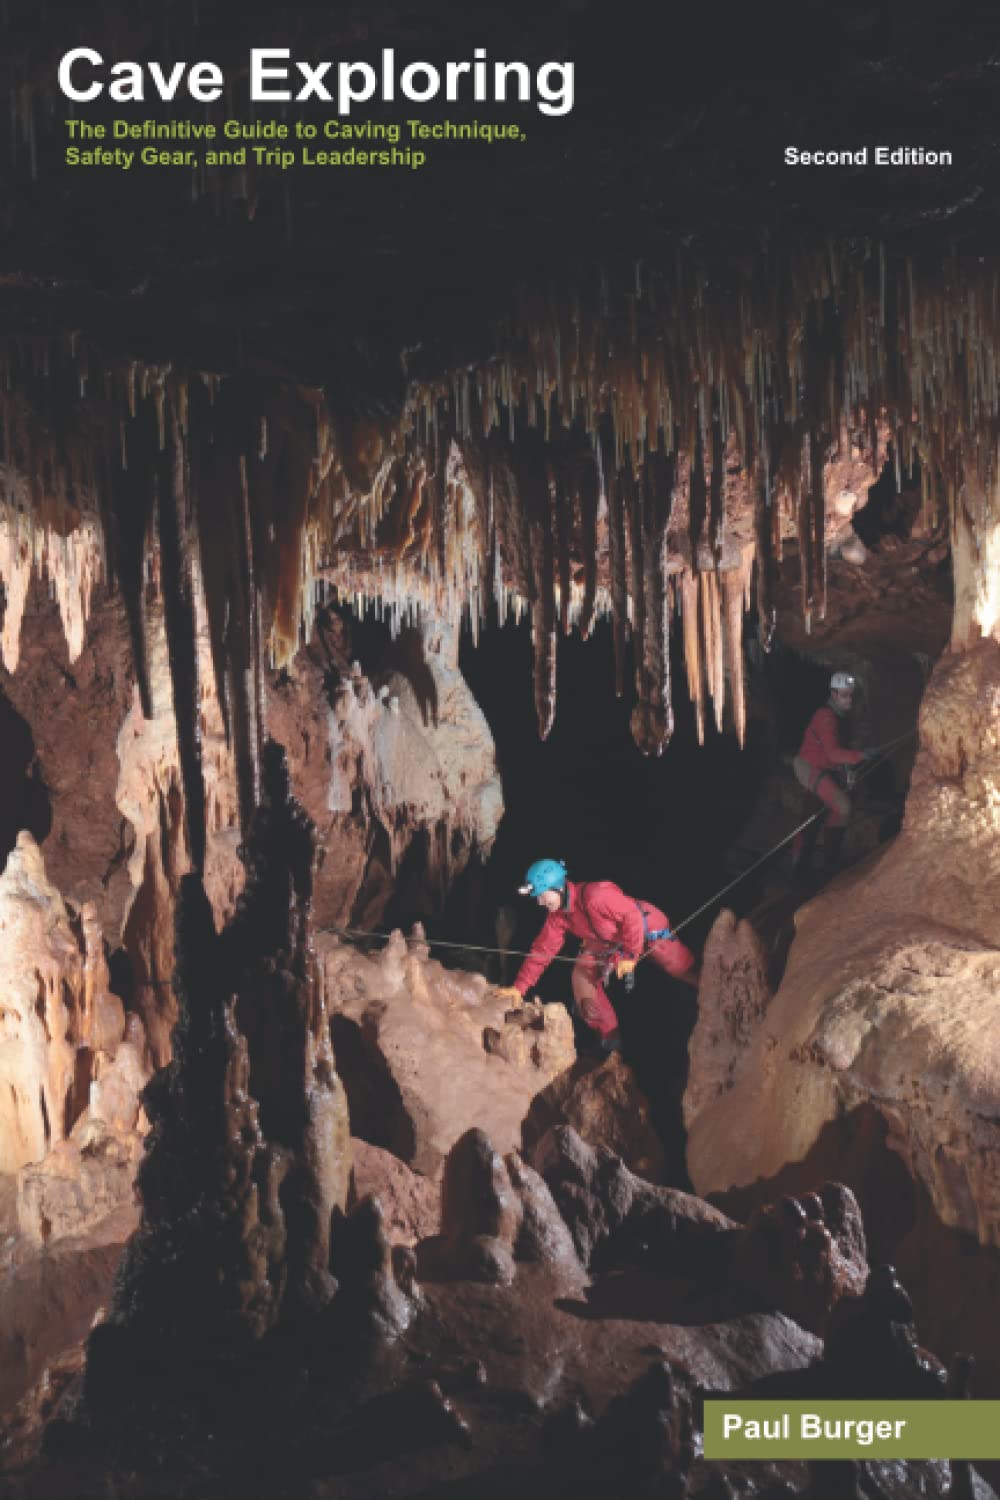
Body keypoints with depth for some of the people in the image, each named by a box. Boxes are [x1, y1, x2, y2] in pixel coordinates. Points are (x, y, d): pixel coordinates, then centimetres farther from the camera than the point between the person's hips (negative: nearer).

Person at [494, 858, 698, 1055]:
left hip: (648, 929, -7)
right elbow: (542, 950, -9)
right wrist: (519, 987, -15)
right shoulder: (558, 916, -11)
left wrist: (629, 955, -28)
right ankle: (610, 1037, 3)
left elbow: (633, 916, -32)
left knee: (685, 971, -1)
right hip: (612, 942, 7)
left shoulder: (595, 895, -36)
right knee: (583, 973, -7)